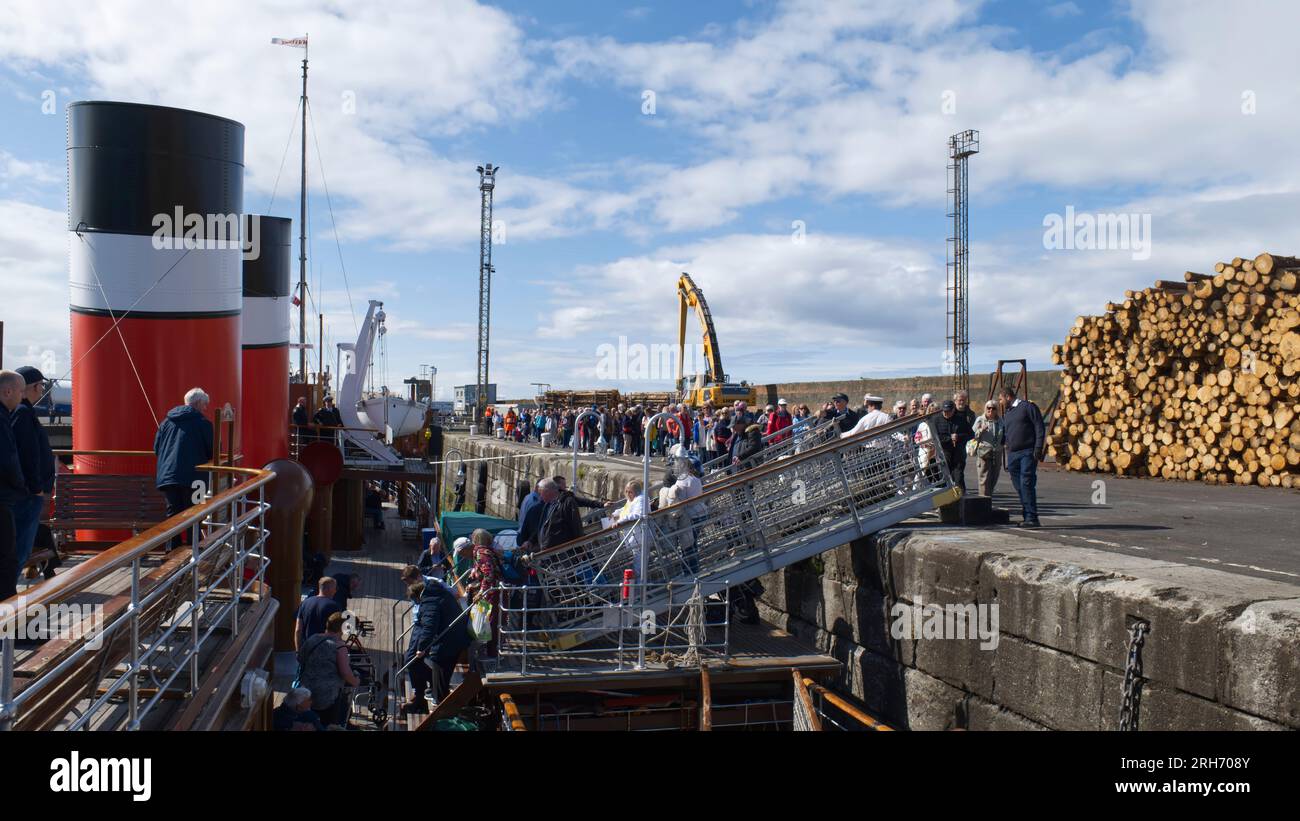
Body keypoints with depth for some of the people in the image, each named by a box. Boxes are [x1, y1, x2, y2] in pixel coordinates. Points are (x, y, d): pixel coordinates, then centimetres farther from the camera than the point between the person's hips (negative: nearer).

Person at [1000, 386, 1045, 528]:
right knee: (1019, 486, 6)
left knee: (1026, 484, -13)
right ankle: (1027, 516, 12)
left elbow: (1039, 427, -7)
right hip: (1012, 454, 8)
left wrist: (1038, 448, -15)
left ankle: (1031, 517, -13)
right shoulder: (1006, 413, 21)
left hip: (1027, 453, -8)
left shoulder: (1027, 407, -2)